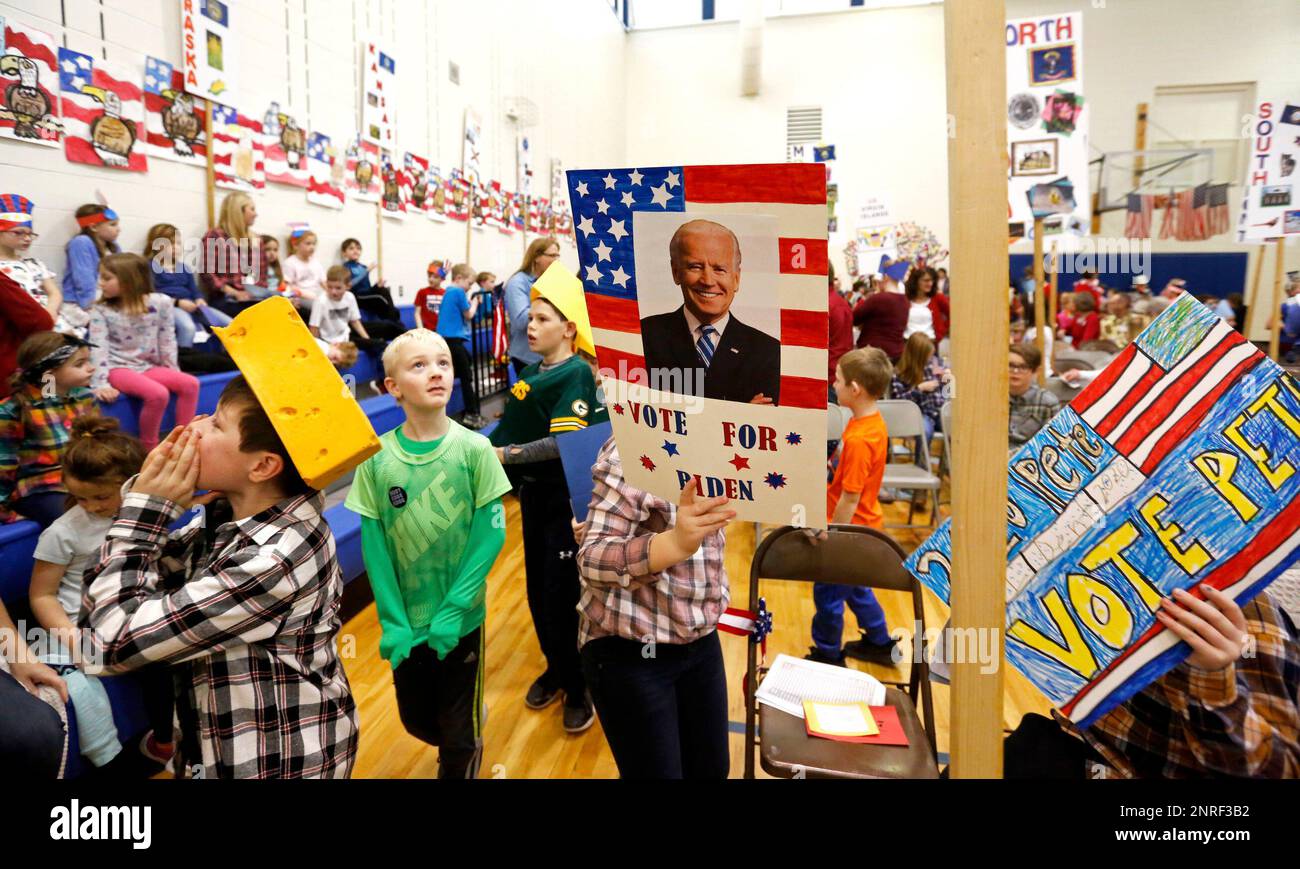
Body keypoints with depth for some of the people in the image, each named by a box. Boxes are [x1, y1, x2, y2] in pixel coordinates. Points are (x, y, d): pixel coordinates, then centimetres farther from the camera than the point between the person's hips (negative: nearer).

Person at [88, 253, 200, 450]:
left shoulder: (160, 303, -3)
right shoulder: (101, 311, -5)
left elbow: (167, 340, 4)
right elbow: (98, 348, -12)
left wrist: (172, 372, 3)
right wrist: (100, 383, -23)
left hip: (148, 367, 3)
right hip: (118, 369, -3)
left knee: (190, 383, -20)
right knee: (158, 393, -30)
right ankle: (149, 448, -11)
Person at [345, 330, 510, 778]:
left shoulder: (474, 448, -12)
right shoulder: (376, 457, -8)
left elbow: (491, 532, -11)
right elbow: (374, 544, -5)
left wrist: (454, 609, -16)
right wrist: (392, 622, -11)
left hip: (461, 619, -2)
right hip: (406, 620, 2)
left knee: (458, 735, 12)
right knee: (417, 722, 21)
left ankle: (461, 761, 44)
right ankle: (468, 743, 52)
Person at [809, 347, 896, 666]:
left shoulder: (859, 439, -29)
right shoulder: (873, 421, -1)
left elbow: (849, 499, -25)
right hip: (863, 526, 9)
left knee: (828, 593, 9)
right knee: (854, 587, 26)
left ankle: (827, 657, 28)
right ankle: (879, 643, 43)